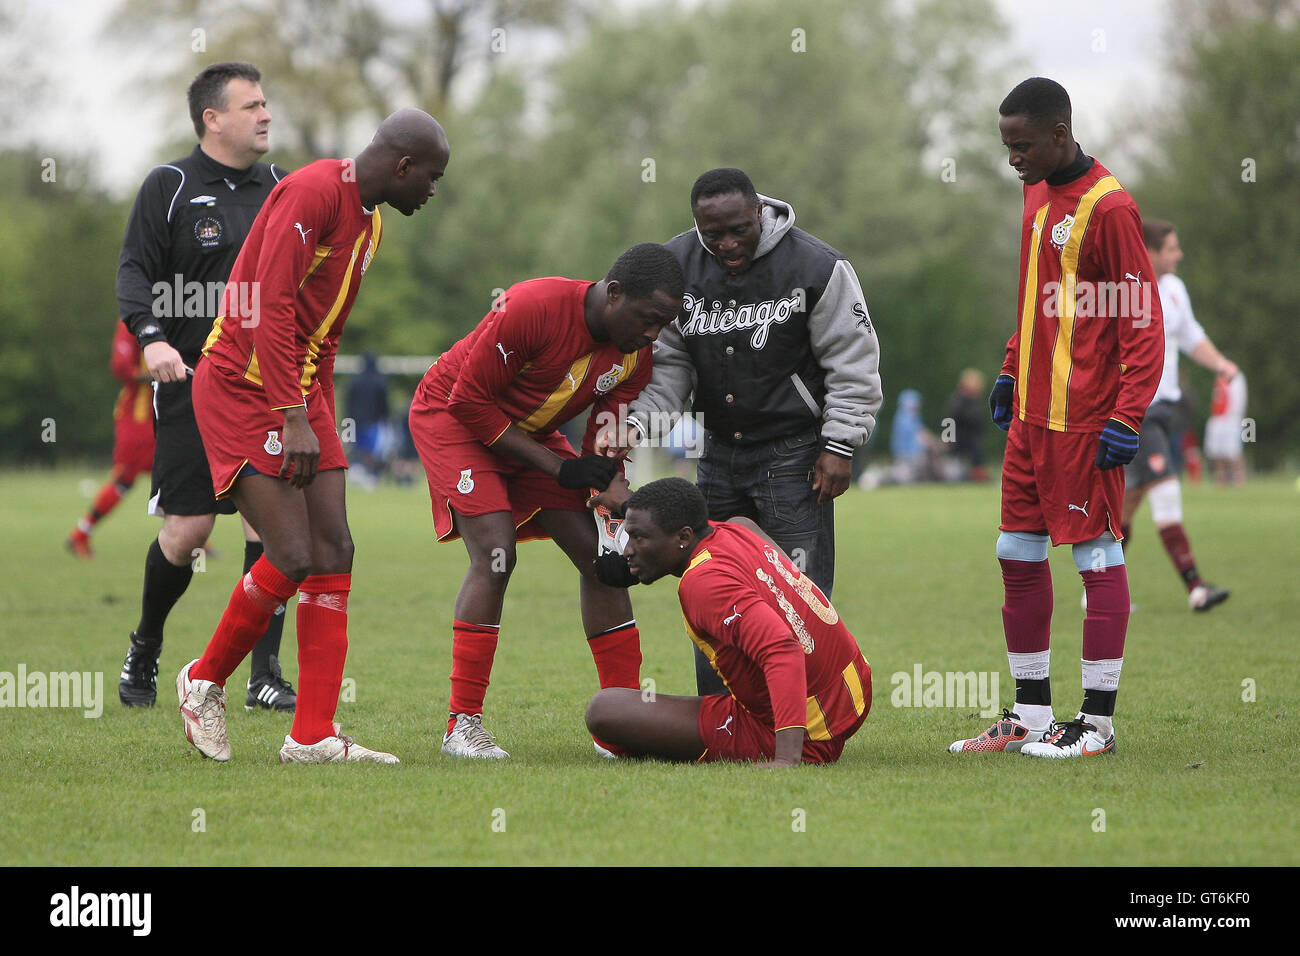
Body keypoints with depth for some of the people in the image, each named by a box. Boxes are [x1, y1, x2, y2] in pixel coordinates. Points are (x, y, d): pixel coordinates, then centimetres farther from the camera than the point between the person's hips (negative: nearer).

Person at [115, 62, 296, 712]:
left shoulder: (281, 188, 12)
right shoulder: (168, 187, -1)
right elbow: (135, 270, -7)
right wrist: (150, 336, -22)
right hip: (190, 381, -3)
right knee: (187, 531, -3)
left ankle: (264, 677, -4)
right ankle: (145, 647, 25)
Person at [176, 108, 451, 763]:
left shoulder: (370, 223, 15)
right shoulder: (315, 191, -16)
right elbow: (271, 307, -22)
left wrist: (322, 419, 14)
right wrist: (293, 417, -24)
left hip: (301, 393, 9)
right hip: (242, 385, -9)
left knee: (333, 554, -1)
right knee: (291, 557, -14)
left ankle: (313, 734, 0)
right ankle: (204, 682, 9)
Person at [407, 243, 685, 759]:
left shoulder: (635, 355, -12)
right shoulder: (533, 308, -33)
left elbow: (606, 448, -7)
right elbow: (469, 400, -26)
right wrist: (559, 468, -25)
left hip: (529, 432, 7)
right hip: (451, 415, -7)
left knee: (600, 556, -1)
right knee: (494, 553, -23)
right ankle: (462, 724, -17)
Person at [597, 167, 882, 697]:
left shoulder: (815, 267, -14)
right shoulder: (677, 266, -2)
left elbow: (852, 362, -7)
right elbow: (667, 363, 1)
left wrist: (839, 445, -11)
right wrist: (635, 423, -15)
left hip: (792, 452, -5)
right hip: (719, 449, 5)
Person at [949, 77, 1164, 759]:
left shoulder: (1108, 208, -13)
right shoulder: (1037, 197, 13)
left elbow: (1143, 323, -15)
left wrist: (1127, 418, -18)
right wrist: (1010, 373, 21)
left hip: (1084, 422, -9)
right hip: (1031, 415, 9)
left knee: (1097, 556, -3)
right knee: (1018, 555, 10)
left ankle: (1098, 722, 2)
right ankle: (1030, 717, 19)